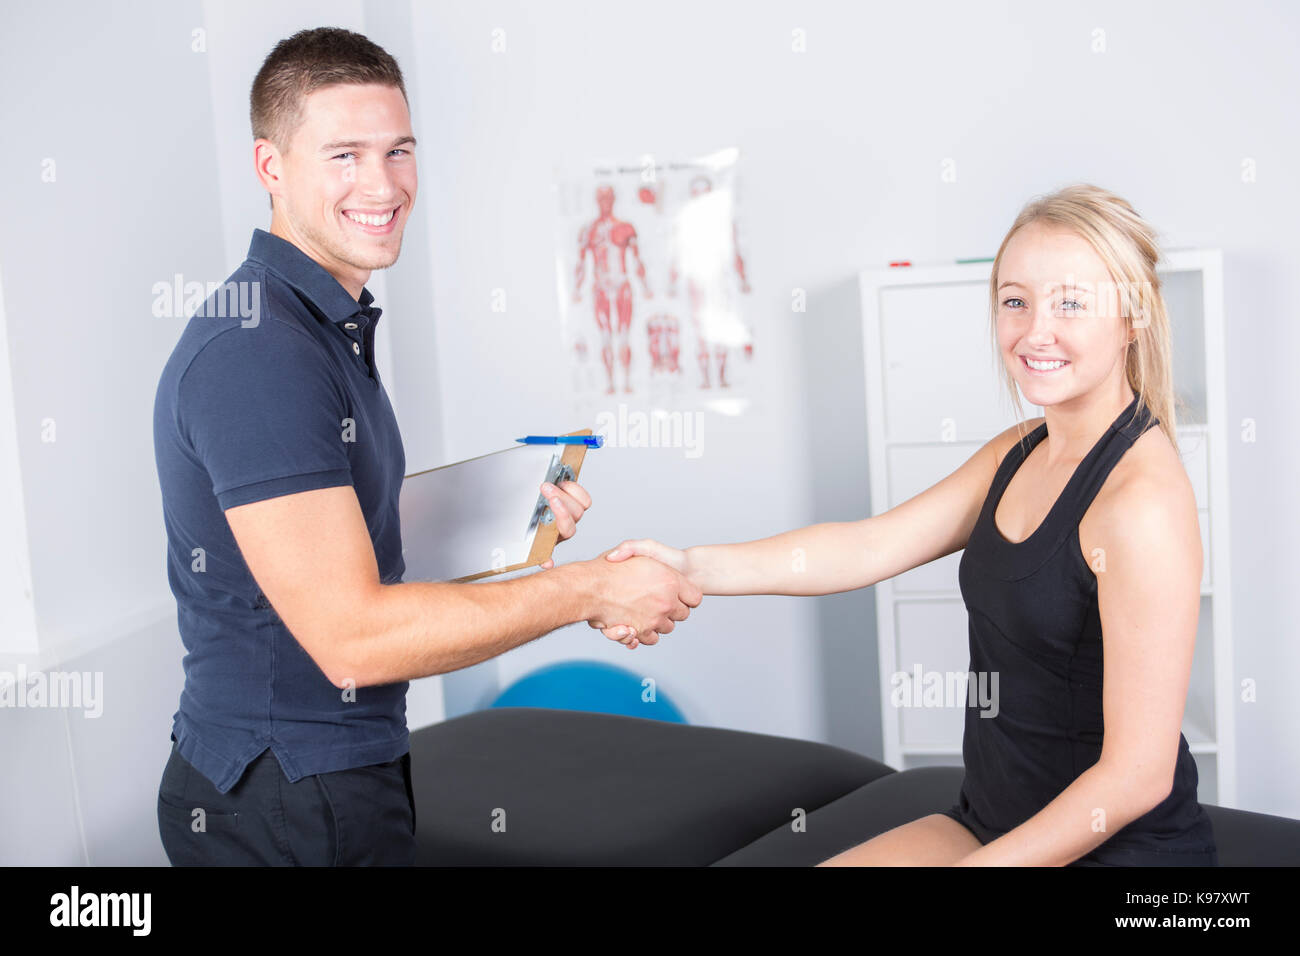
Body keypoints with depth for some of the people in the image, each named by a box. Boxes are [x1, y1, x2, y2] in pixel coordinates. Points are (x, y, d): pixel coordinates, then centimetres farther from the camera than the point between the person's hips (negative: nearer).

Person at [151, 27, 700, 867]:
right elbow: (351, 637, -27)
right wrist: (591, 589, -21)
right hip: (286, 804, -9)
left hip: (350, 771, 9)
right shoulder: (256, 350, -23)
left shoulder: (334, 325, 11)